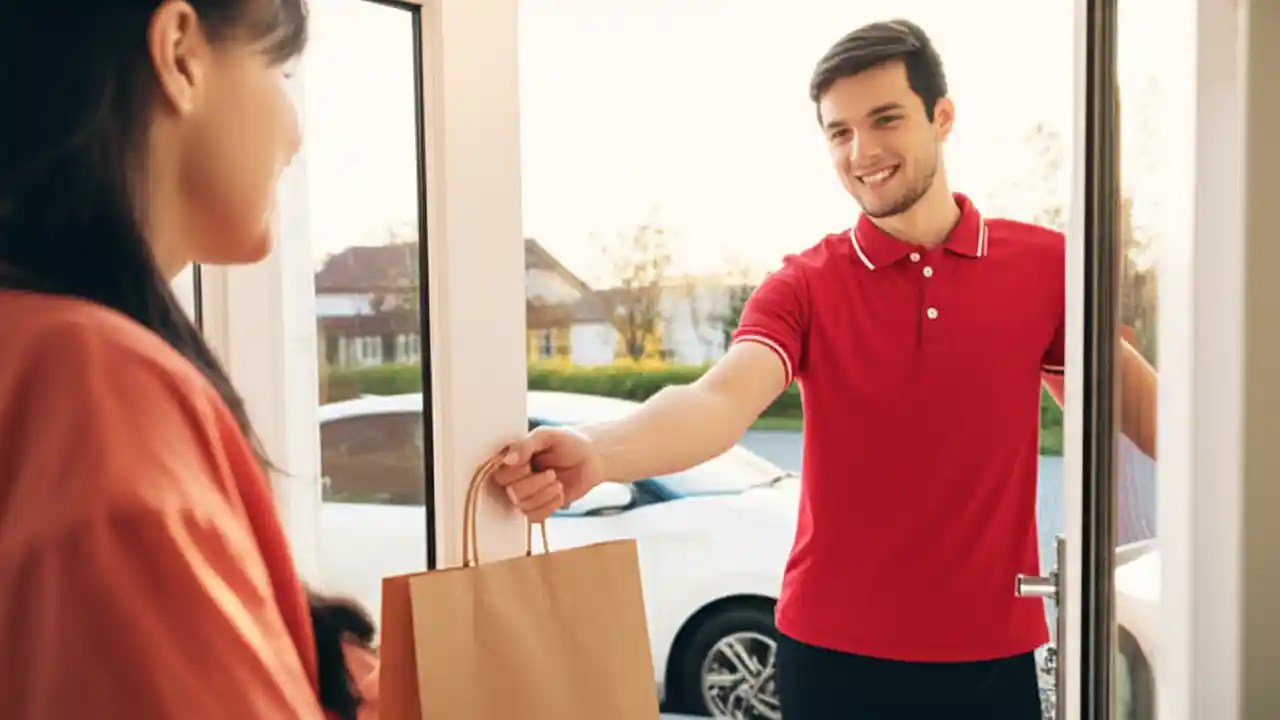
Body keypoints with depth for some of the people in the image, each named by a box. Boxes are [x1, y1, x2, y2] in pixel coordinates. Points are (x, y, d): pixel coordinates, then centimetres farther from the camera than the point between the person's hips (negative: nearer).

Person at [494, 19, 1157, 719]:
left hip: (992, 648, 1)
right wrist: (596, 452, -41)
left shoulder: (1044, 265, -1)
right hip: (833, 646, 0)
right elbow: (723, 399, -22)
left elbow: (1134, 400, 4)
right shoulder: (802, 286, -6)